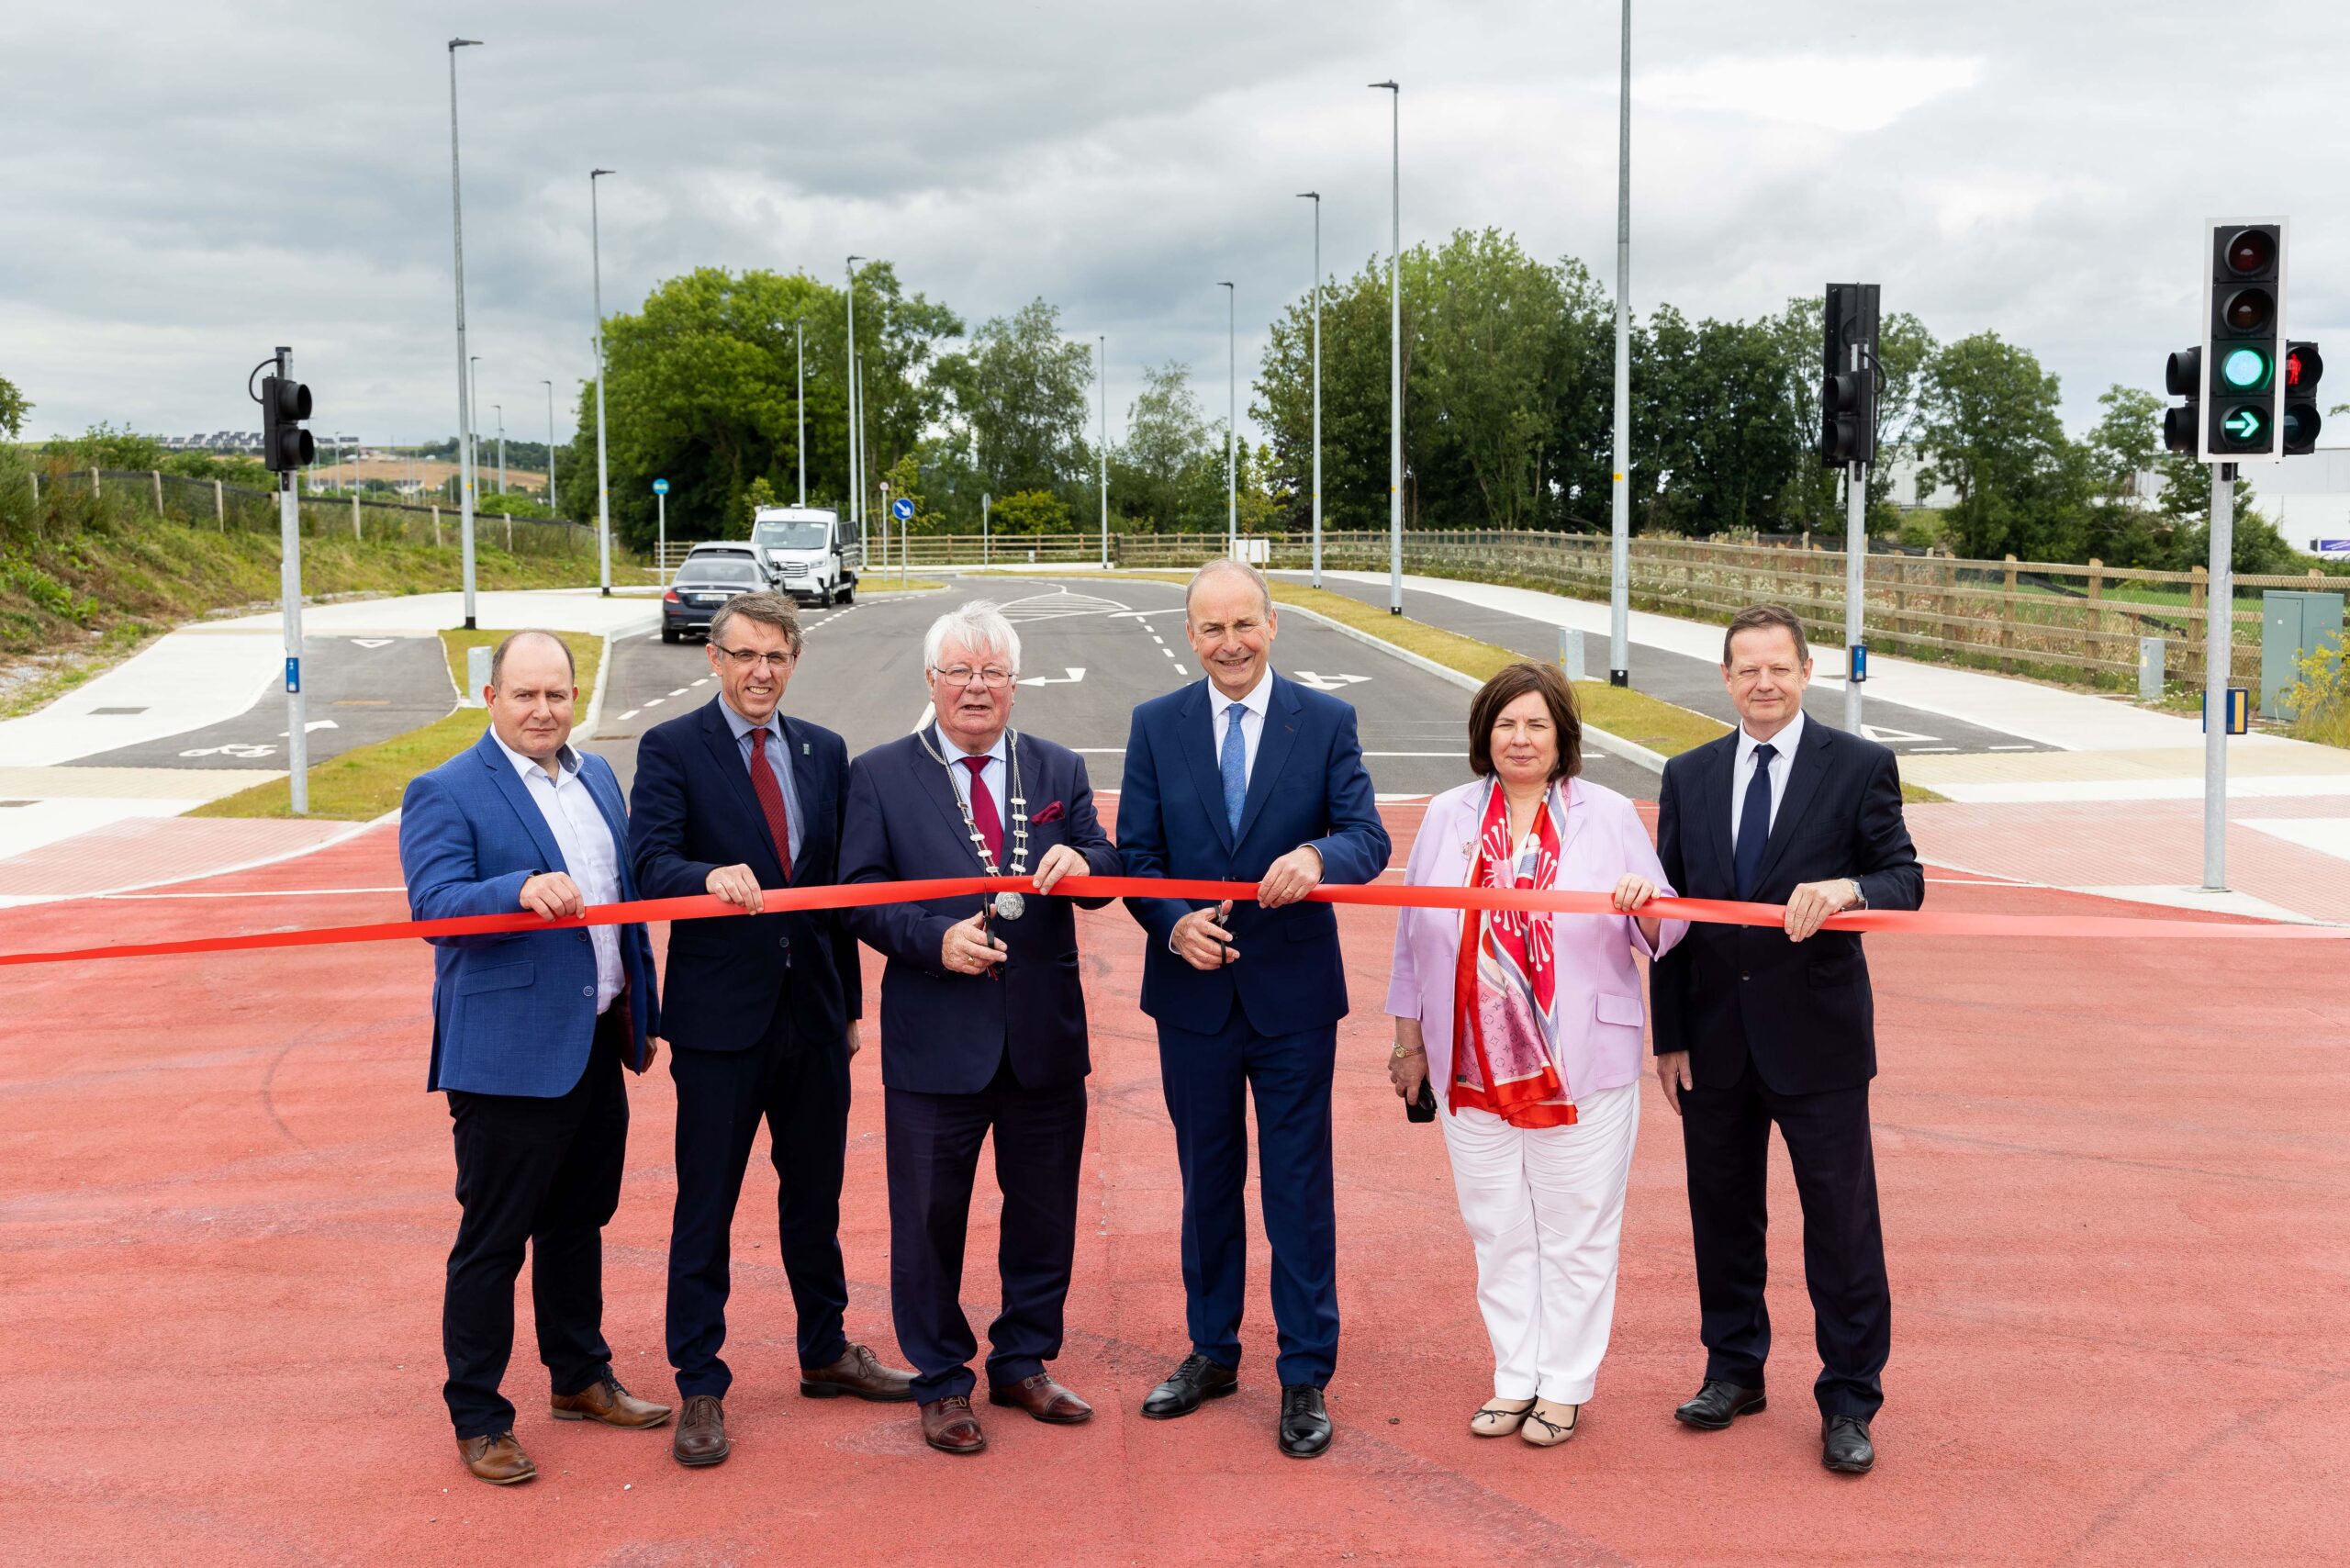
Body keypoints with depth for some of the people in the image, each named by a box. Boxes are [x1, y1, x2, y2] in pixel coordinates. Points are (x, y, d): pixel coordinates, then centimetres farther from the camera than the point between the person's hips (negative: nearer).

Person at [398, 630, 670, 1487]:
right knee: (491, 1240, 2)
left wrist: (643, 1012, 17)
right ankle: (477, 1418, 13)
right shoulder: (444, 794, -10)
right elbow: (434, 904, -22)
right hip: (509, 1054, -7)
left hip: (597, 1046, 7)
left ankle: (579, 1376, 35)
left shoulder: (596, 775, 12)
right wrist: (522, 890, -39)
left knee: (578, 1220, 20)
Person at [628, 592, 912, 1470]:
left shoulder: (824, 752, 9)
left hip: (813, 1011, 5)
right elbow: (650, 865, -17)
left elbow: (843, 880, 11)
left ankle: (827, 1353, 33)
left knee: (816, 1192, 17)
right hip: (720, 1013, -5)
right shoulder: (671, 749, -5)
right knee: (706, 1207, 3)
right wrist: (712, 877, -38)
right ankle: (700, 1388, 14)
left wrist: (851, 1000, 10)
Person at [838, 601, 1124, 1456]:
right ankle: (942, 1383, 24)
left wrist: (1081, 861, -21)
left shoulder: (1059, 769, 9)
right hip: (937, 1040, -3)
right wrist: (935, 939, -20)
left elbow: (1104, 873, 2)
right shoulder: (881, 775, 0)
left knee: (1043, 1214, 14)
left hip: (1046, 1035, 3)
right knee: (930, 1221, 7)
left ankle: (1022, 1365, 32)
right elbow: (862, 895, -5)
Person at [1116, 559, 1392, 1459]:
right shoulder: (1156, 727, 2)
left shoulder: (1326, 723, -2)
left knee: (1299, 1187, 4)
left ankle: (1305, 1376, 15)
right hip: (1192, 991, 2)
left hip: (1294, 990, -2)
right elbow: (1135, 854, 1)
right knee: (1207, 1180, 15)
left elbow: (1370, 840, -10)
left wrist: (1317, 857, -32)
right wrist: (1174, 923, -18)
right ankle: (1212, 1352, 31)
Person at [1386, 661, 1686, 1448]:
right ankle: (1515, 1378, 24)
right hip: (1473, 1066, 2)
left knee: (1576, 1230, 4)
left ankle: (1565, 1385, 18)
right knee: (1497, 1229, 11)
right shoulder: (1448, 817, 7)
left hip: (1583, 1065, -2)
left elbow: (1661, 932, 3)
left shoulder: (1609, 816, 2)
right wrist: (1408, 1036, 11)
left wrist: (1647, 906, -20)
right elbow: (1414, 932, 11)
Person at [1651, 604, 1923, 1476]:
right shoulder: (1688, 778, 7)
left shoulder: (1859, 768, -2)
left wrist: (1848, 888, -28)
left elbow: (1906, 881, -4)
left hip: (1817, 1036, -3)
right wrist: (1669, 1034, 2)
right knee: (1722, 1210, 13)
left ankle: (1849, 1400, 14)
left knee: (1841, 1218, 2)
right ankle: (1734, 1369, 30)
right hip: (1714, 1036, 3)